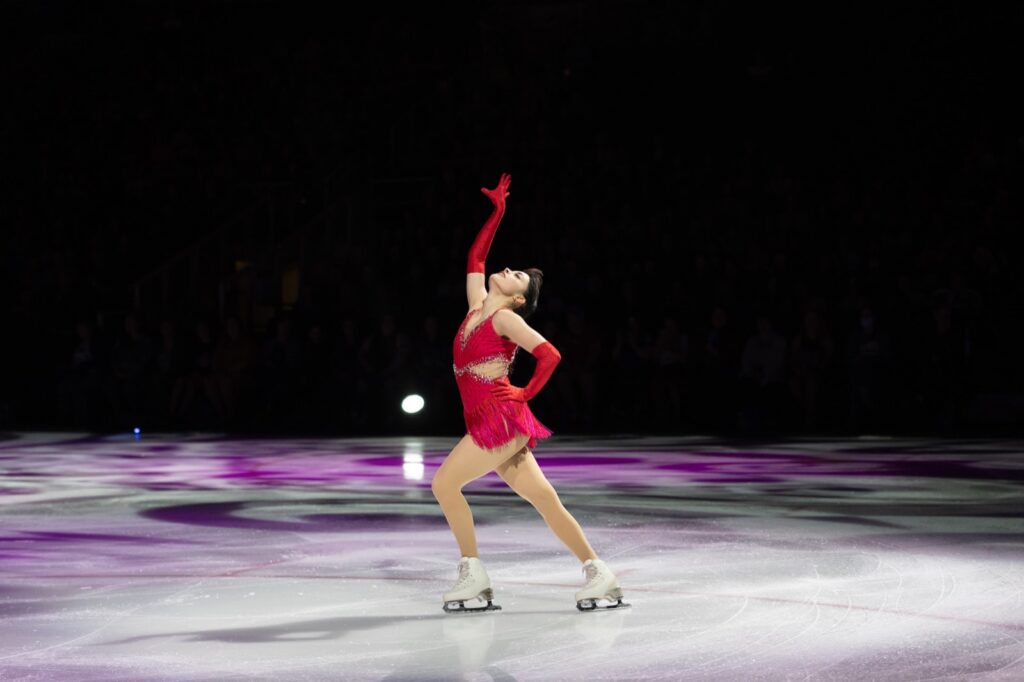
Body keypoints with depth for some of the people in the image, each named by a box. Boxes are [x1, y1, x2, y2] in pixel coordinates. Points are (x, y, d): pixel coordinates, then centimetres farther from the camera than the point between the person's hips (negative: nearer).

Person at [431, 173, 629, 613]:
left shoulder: (506, 318, -5)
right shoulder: (478, 307, 16)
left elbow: (549, 355, -16)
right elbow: (475, 259, 26)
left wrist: (526, 394, -6)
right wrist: (497, 212, 26)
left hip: (501, 419, -7)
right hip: (488, 423, 7)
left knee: (444, 483, -11)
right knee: (545, 501, 3)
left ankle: (473, 574, -7)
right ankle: (599, 575, 3)